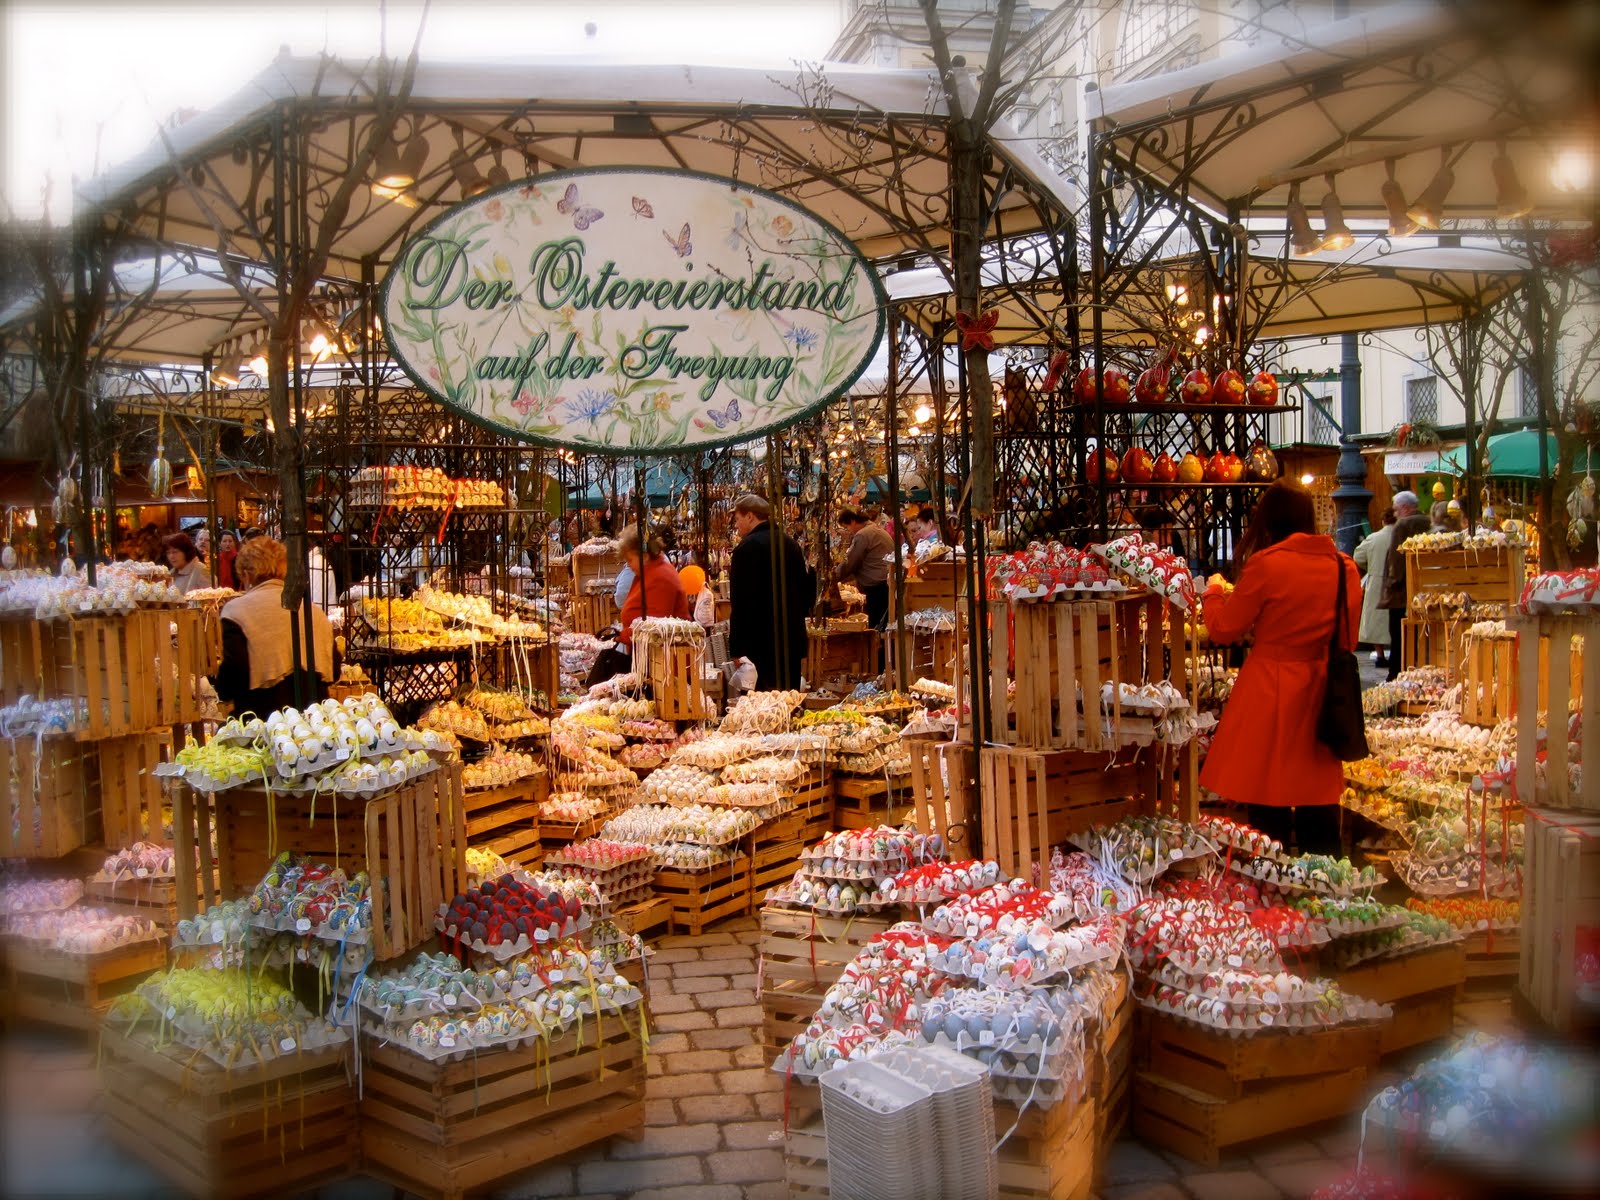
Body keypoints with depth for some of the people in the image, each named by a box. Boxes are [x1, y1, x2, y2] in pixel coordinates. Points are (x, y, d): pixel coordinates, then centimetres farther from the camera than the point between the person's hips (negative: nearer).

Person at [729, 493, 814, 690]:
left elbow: (741, 603, -16)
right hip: (794, 638, 8)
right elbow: (808, 587, 19)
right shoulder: (790, 543, 12)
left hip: (765, 643, -8)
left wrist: (736, 648, -13)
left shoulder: (747, 548, -13)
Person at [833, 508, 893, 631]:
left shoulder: (862, 535, -11)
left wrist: (834, 577, 7)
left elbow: (849, 564, -8)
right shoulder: (877, 530, 21)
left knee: (876, 627, -7)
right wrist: (845, 577, 24)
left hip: (877, 588, -10)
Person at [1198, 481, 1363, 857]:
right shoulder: (1344, 567, 3)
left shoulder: (1266, 564, -13)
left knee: (1268, 801, 4)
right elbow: (1349, 638, 14)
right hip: (1322, 694, 5)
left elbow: (1224, 629, -4)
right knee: (1318, 801, 13)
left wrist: (1215, 591, 13)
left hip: (1272, 693, -5)